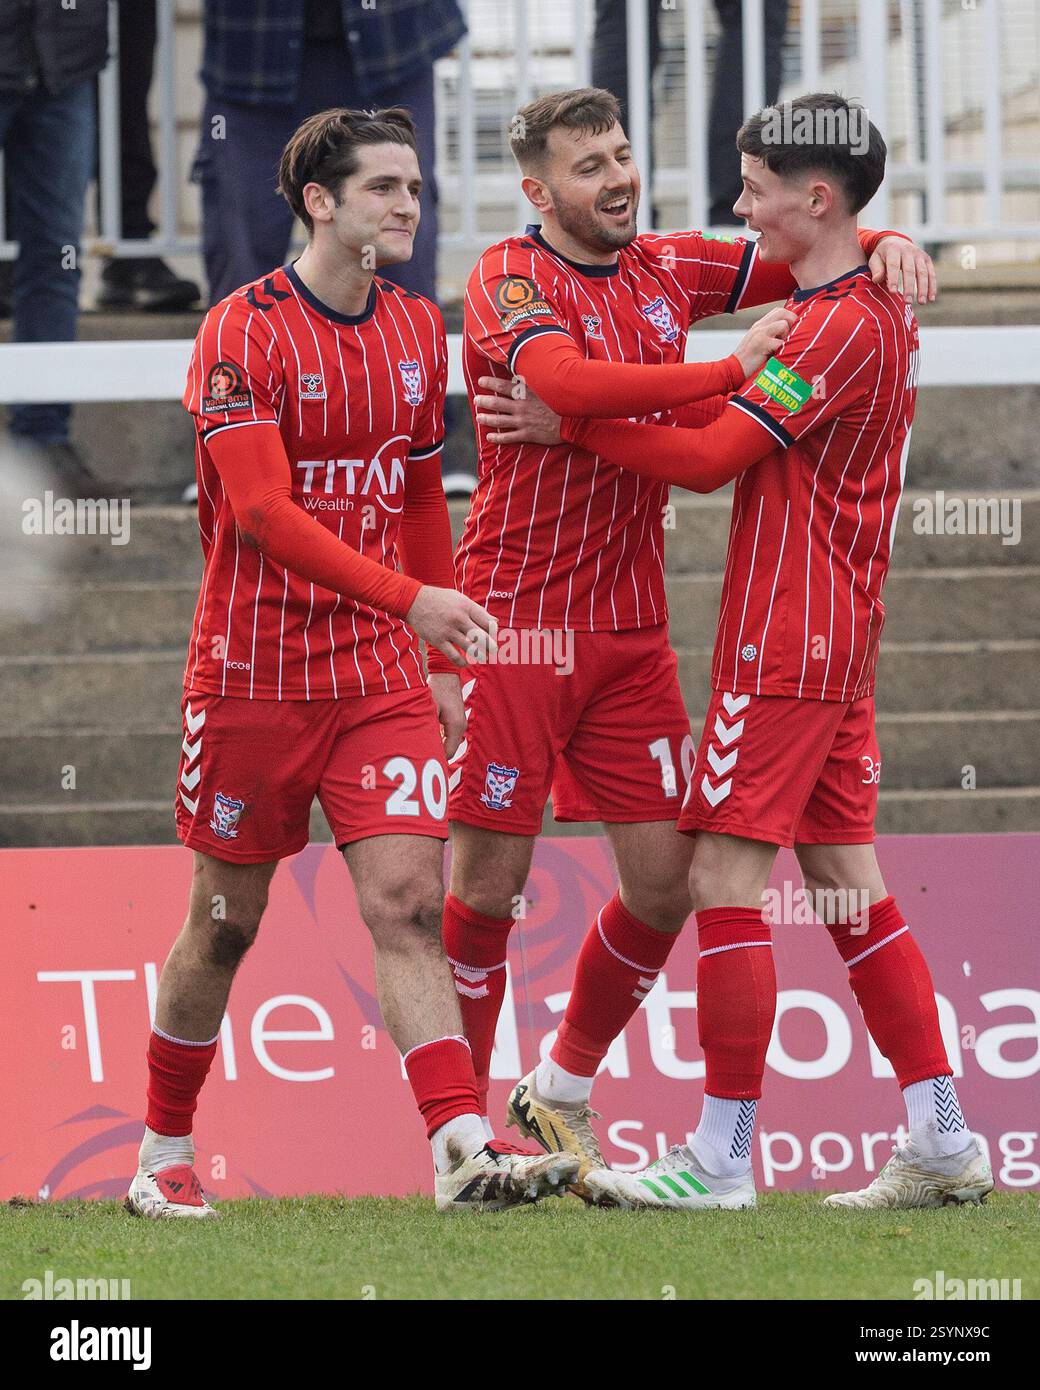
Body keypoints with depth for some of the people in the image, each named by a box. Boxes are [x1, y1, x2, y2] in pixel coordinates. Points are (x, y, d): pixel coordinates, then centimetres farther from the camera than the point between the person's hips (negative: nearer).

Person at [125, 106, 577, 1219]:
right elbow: (260, 509, -22)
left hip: (379, 672, 4)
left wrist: (438, 662, 18)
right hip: (253, 669, -4)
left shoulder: (417, 331, 9)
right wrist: (409, 598, -29)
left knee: (408, 902, -9)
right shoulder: (243, 332, -11)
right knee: (225, 922, 6)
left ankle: (463, 1149, -20)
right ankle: (162, 1158, 23)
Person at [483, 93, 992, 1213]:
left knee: (728, 875, -9)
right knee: (844, 879, 10)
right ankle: (941, 1141, 10)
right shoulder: (876, 311, 16)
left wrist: (570, 423, -12)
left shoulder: (844, 325, -16)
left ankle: (720, 1160, -8)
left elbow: (710, 456, -18)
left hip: (785, 641, -10)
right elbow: (746, 416, 15)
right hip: (838, 641, 10)